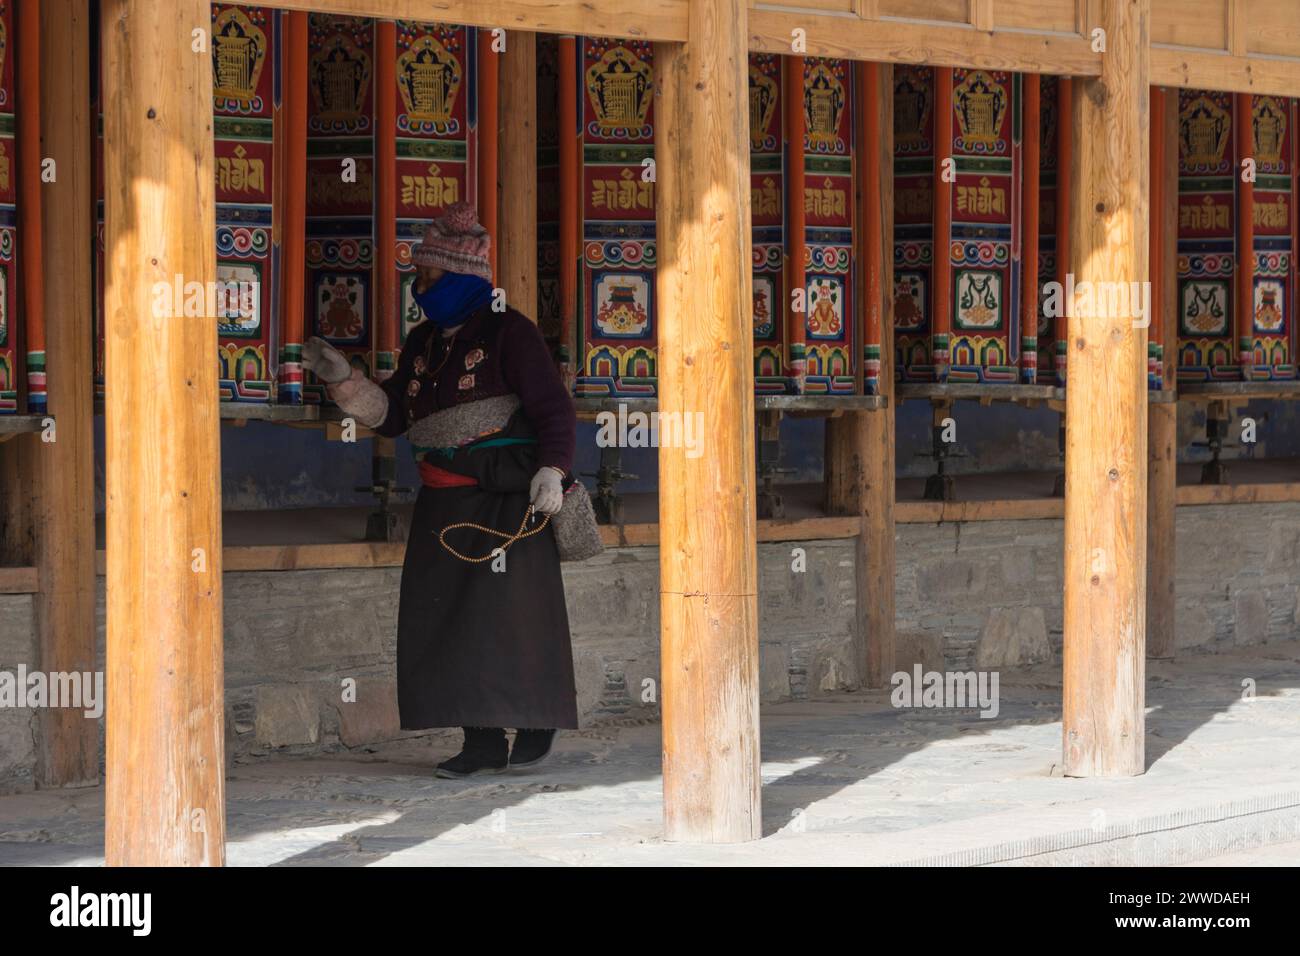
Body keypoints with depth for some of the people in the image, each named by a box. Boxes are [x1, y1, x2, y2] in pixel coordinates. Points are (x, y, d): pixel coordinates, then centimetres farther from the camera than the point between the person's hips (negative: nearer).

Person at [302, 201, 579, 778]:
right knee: (453, 620, 3)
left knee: (512, 610, -3)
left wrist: (550, 470, -23)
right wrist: (343, 380, 2)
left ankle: (539, 723, 15)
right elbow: (390, 415, 15)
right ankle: (483, 742, 7)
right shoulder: (423, 342, 16)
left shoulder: (508, 333, -5)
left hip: (505, 499, -7)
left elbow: (553, 409, -10)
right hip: (444, 504, 7)